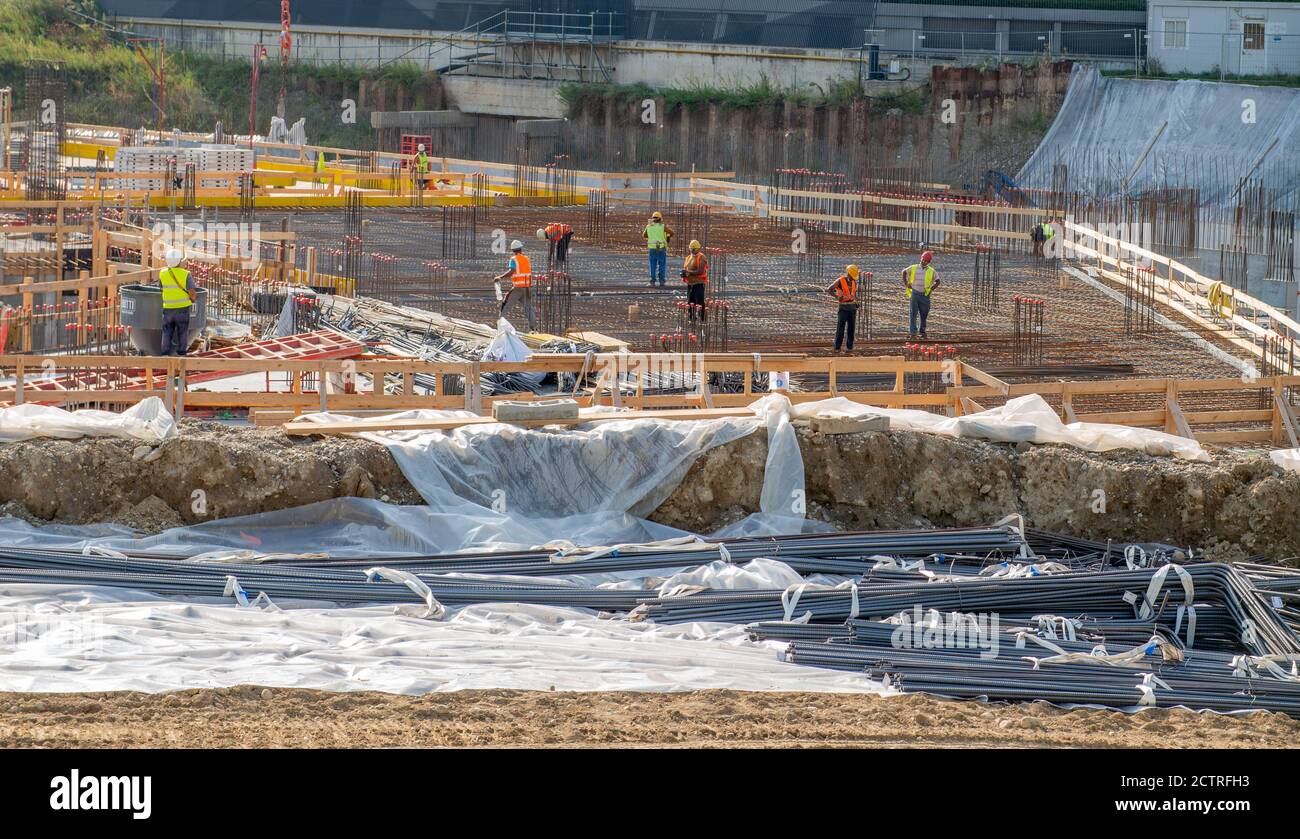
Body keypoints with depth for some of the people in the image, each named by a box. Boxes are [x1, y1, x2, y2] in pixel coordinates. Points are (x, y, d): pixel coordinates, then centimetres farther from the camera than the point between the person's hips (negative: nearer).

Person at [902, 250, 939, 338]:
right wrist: (905, 283, 8)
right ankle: (912, 332, -2)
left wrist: (931, 289, 1)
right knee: (913, 313, -4)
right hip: (914, 293, -1)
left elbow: (937, 281, 11)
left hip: (924, 295, 1)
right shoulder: (913, 268, 2)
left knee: (924, 314, 8)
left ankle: (923, 332, 21)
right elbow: (904, 272, 16)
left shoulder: (931, 271, 2)